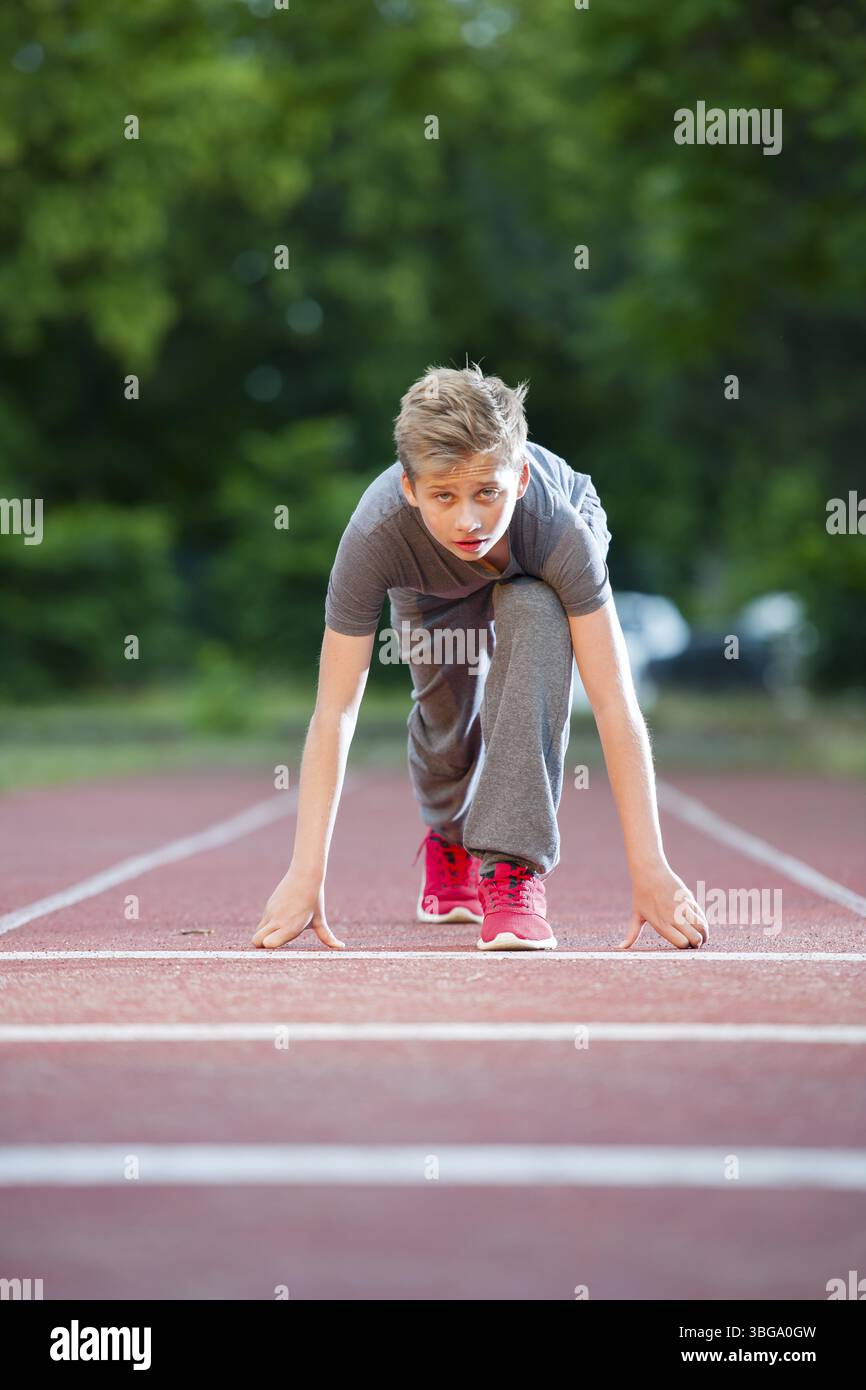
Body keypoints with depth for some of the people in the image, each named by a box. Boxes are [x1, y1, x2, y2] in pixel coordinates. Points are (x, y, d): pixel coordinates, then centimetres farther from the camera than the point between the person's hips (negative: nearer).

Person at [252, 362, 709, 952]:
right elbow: (334, 714, -38)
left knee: (532, 617, -32)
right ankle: (449, 839, 42)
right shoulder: (374, 538, -43)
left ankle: (513, 865, -28)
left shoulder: (560, 531, -45)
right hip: (433, 588, 2)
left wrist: (650, 870, -46)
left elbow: (615, 705, -43)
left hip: (533, 577, -2)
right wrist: (306, 876, -40)